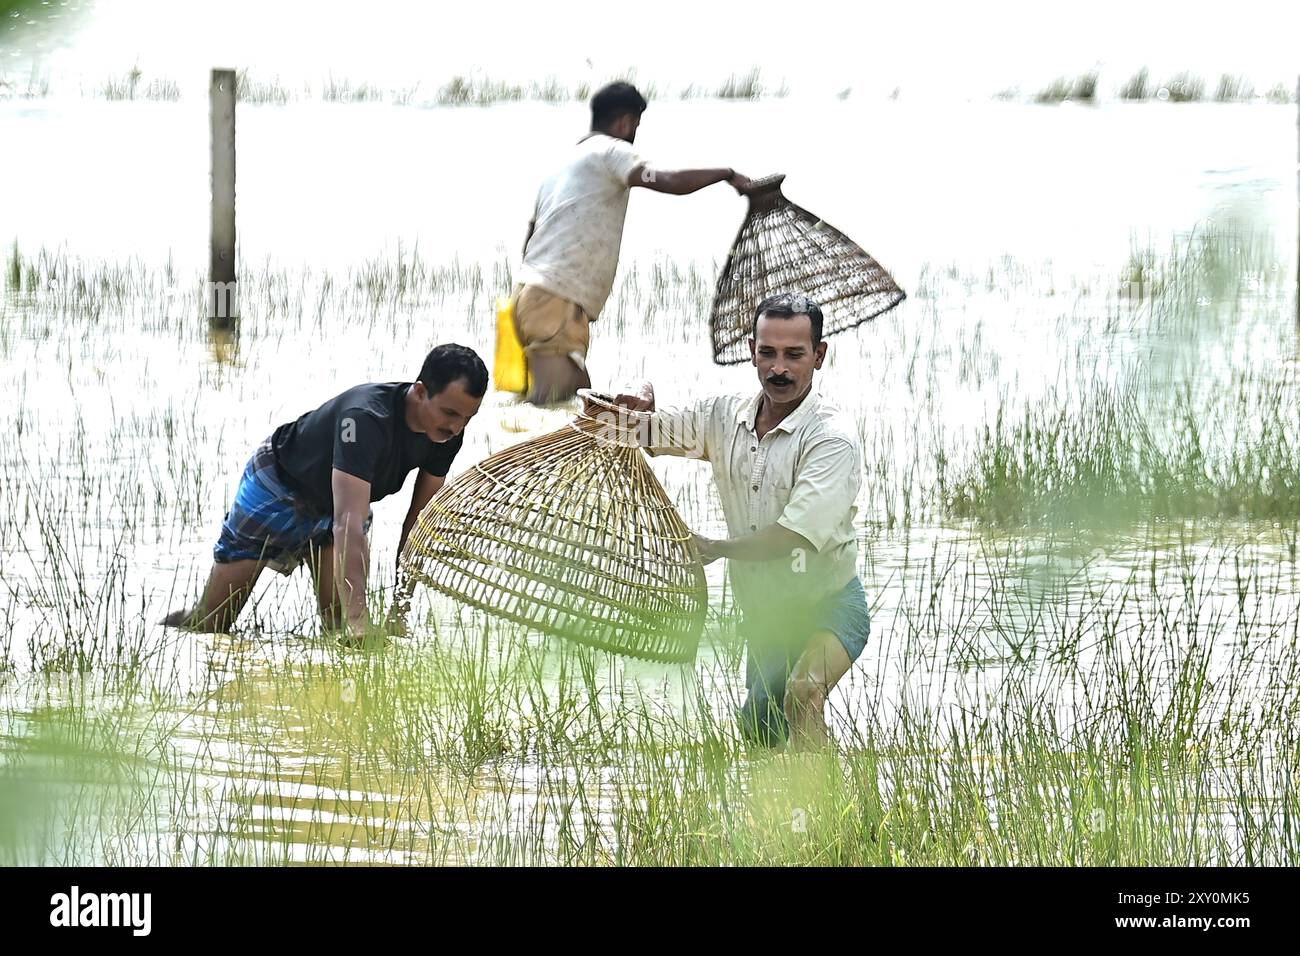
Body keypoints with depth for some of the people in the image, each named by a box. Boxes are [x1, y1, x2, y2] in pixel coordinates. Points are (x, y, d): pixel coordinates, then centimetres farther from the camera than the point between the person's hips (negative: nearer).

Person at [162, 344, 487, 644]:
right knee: (210, 623, 5)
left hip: (336, 498, 5)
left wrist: (399, 613, -21)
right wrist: (358, 621, -61)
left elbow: (420, 521, -14)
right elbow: (349, 525, -52)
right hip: (279, 487, -5)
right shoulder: (366, 419, -44)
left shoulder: (448, 432, -22)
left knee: (340, 623, -12)